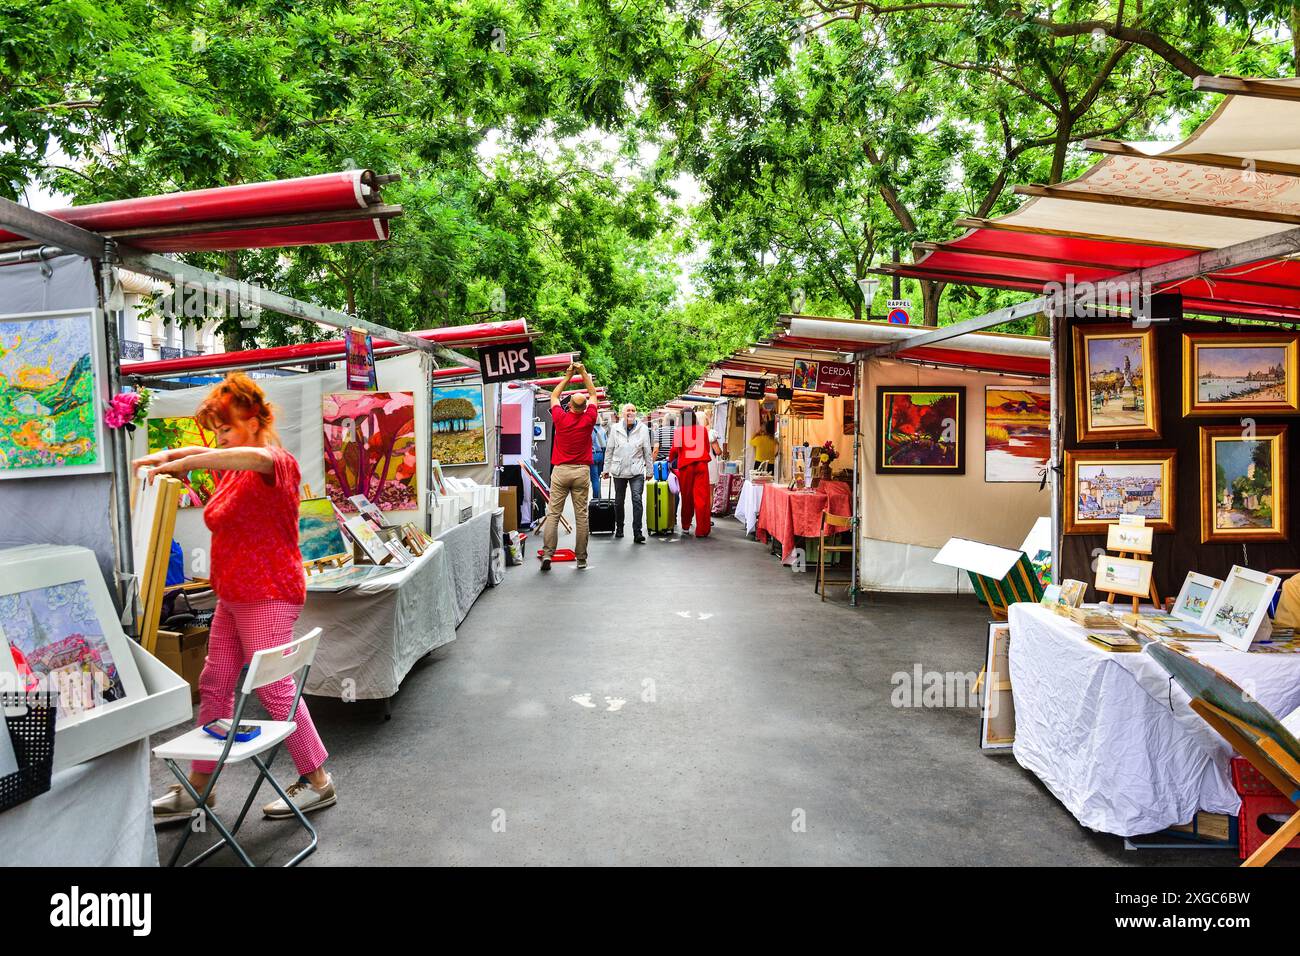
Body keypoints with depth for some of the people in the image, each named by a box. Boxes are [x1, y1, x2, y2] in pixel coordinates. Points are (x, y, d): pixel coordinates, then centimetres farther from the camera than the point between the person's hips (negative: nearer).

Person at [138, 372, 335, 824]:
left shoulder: (277, 462, -15)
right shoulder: (234, 468, 14)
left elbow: (257, 456, -37)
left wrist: (179, 463, -37)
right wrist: (166, 456, 0)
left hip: (268, 596, -10)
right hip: (233, 597, 10)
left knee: (276, 689, -4)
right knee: (214, 684, 13)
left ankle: (317, 782, 10)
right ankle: (197, 787, 25)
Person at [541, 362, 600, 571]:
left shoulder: (561, 418, -4)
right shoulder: (588, 420, -3)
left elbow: (554, 396, 16)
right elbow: (593, 395, 14)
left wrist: (567, 376, 21)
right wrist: (584, 373, 17)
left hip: (560, 471, 0)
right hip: (582, 471, 0)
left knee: (553, 514, 2)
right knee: (581, 516, 2)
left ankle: (547, 553, -7)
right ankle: (581, 559, 5)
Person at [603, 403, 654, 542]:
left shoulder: (643, 429, 1)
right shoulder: (615, 428, 3)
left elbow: (647, 451, 5)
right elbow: (609, 450, 8)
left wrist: (649, 470, 6)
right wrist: (606, 469, 8)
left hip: (637, 471, -2)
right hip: (619, 471, 2)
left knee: (637, 499, -13)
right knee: (618, 502, 12)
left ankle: (637, 532, -12)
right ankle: (619, 528, 29)